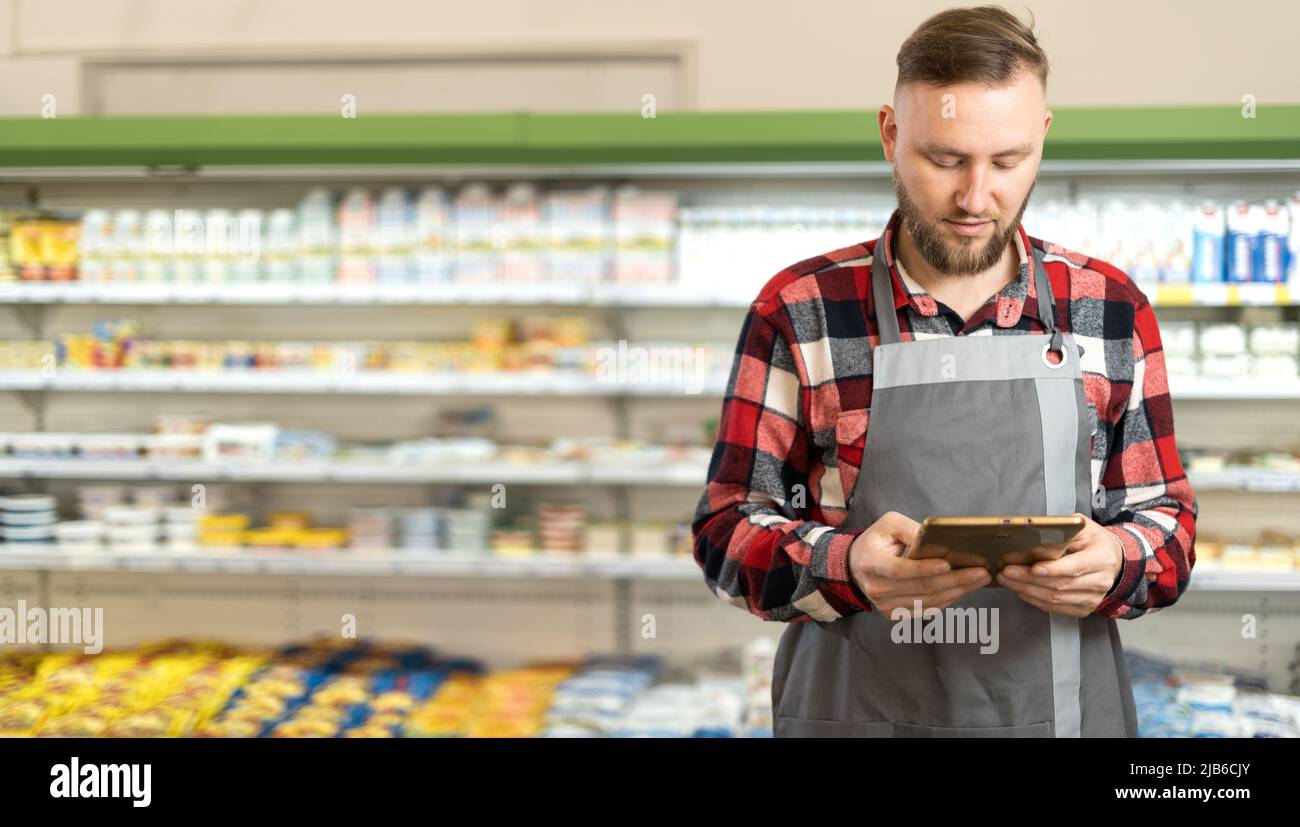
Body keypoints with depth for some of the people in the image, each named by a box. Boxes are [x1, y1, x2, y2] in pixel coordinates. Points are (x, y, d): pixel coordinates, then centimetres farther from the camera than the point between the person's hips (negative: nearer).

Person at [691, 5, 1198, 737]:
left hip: (1065, 712, 2)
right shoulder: (799, 312, -5)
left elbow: (1167, 521, 6)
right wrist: (848, 567, -24)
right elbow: (728, 533, -4)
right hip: (853, 712, -2)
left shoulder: (1113, 311, 1)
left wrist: (1113, 566, -17)